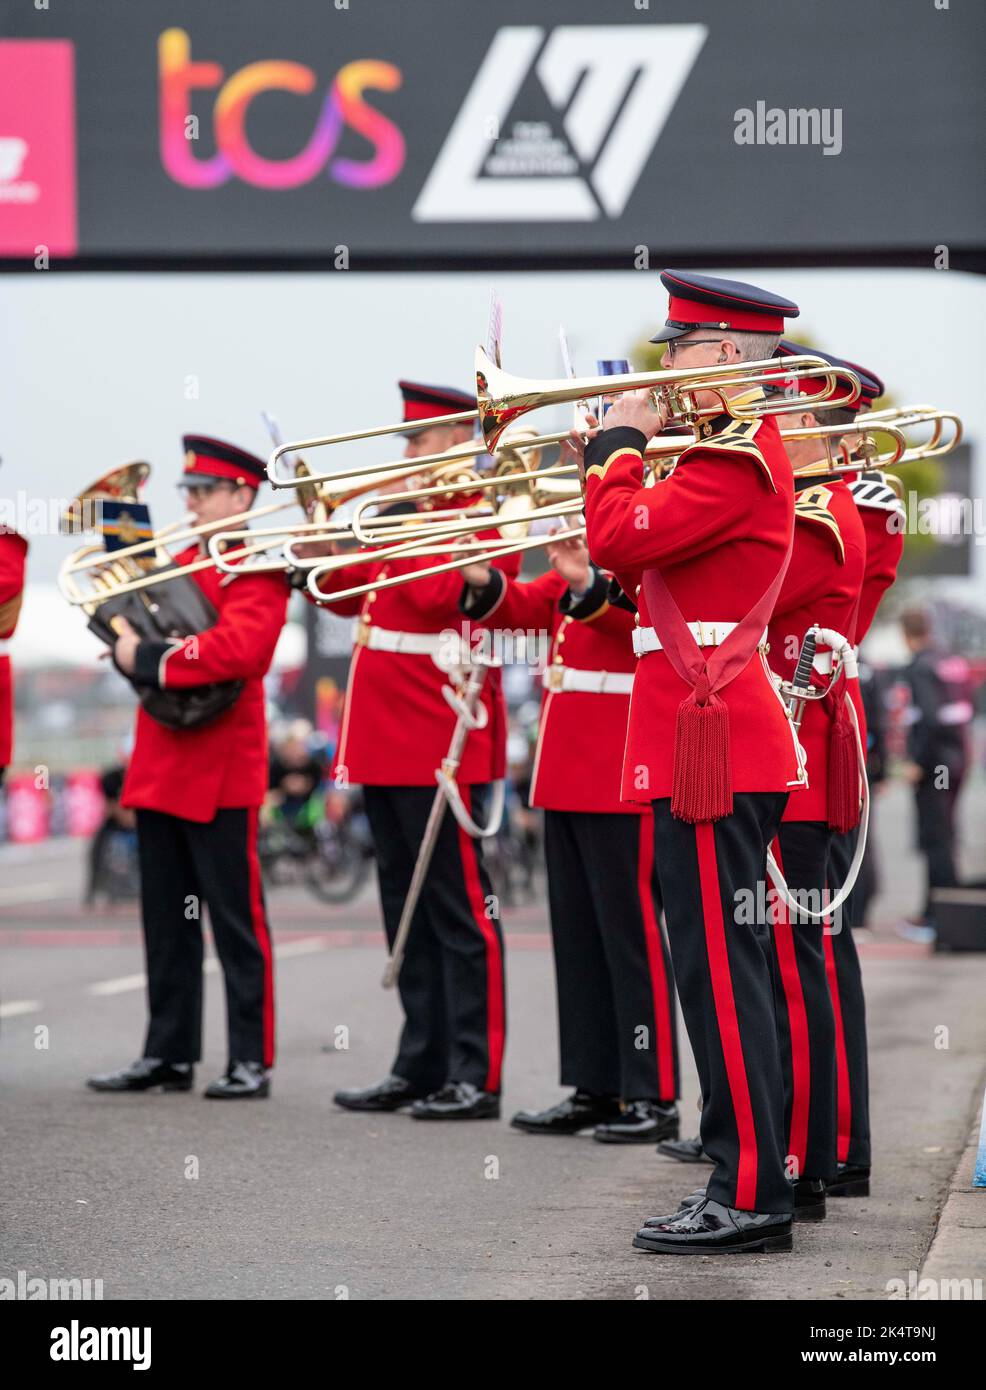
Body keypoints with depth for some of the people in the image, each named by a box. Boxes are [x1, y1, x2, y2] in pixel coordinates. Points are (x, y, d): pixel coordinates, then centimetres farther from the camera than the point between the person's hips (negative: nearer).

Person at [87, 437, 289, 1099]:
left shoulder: (260, 566, -9)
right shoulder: (182, 561, 17)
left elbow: (237, 648, -23)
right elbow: (152, 632, 21)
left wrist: (147, 659, -20)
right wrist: (128, 636, 0)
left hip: (221, 769, -8)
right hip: (161, 765, 8)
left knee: (236, 918, -2)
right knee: (167, 918, 11)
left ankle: (252, 1061, 3)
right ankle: (170, 1055, 17)